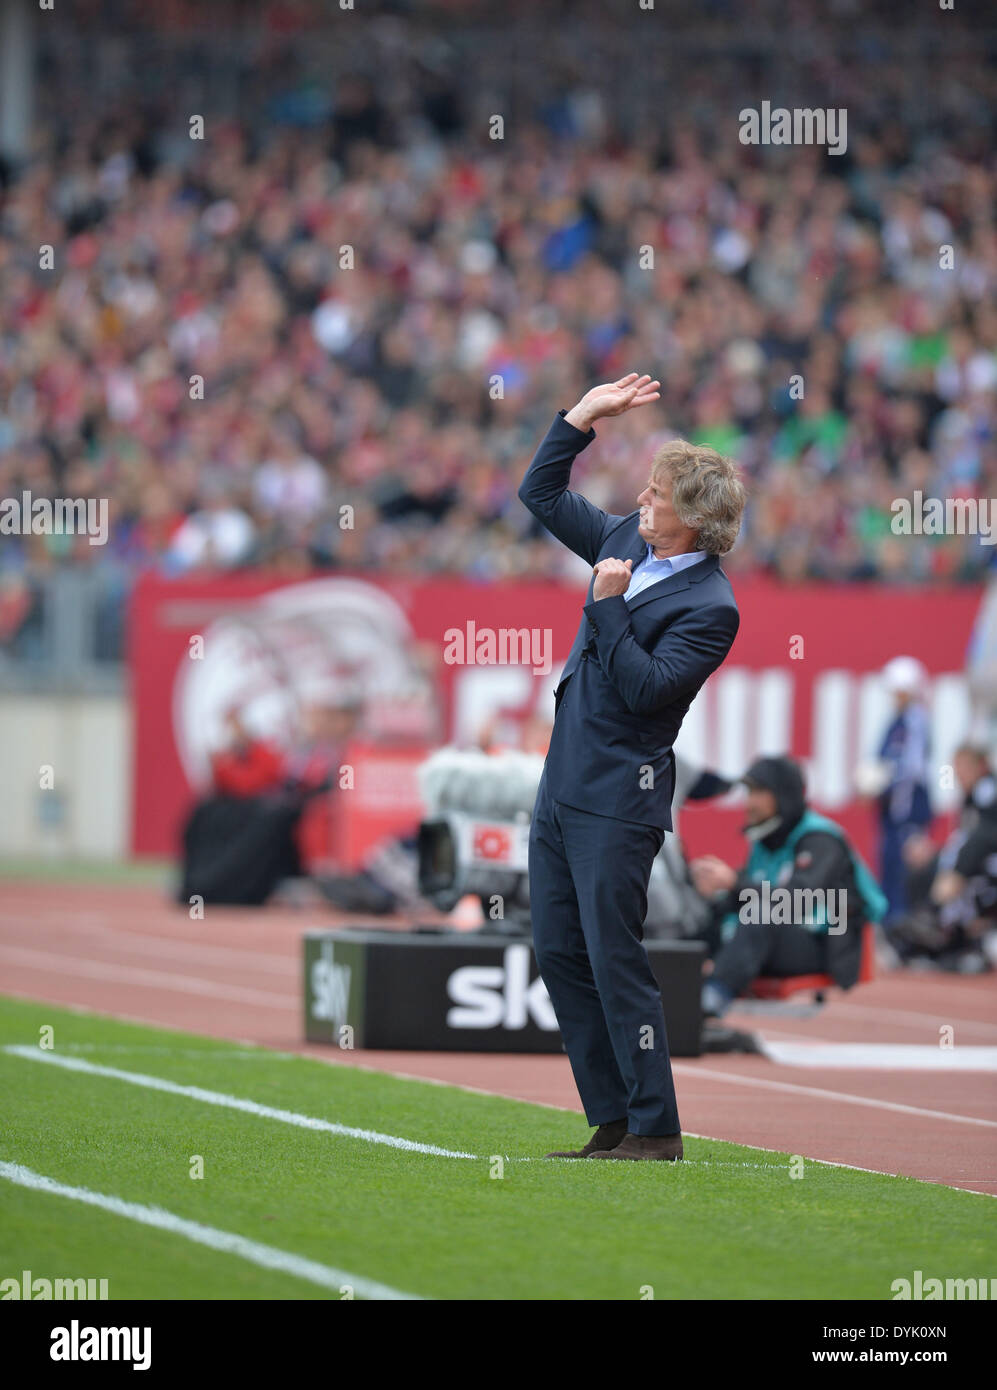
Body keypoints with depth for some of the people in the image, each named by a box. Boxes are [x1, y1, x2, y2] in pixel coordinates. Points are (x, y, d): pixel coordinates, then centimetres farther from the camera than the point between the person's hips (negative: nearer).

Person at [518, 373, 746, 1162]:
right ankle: (613, 1126, 13)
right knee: (561, 957, 8)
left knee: (615, 960, -8)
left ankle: (656, 1131, -2)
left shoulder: (710, 607, -13)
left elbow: (647, 687, -21)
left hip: (619, 800, -9)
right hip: (562, 788, 9)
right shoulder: (625, 542, 10)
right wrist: (583, 417, 12)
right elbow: (541, 495, 22)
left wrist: (609, 605, -20)